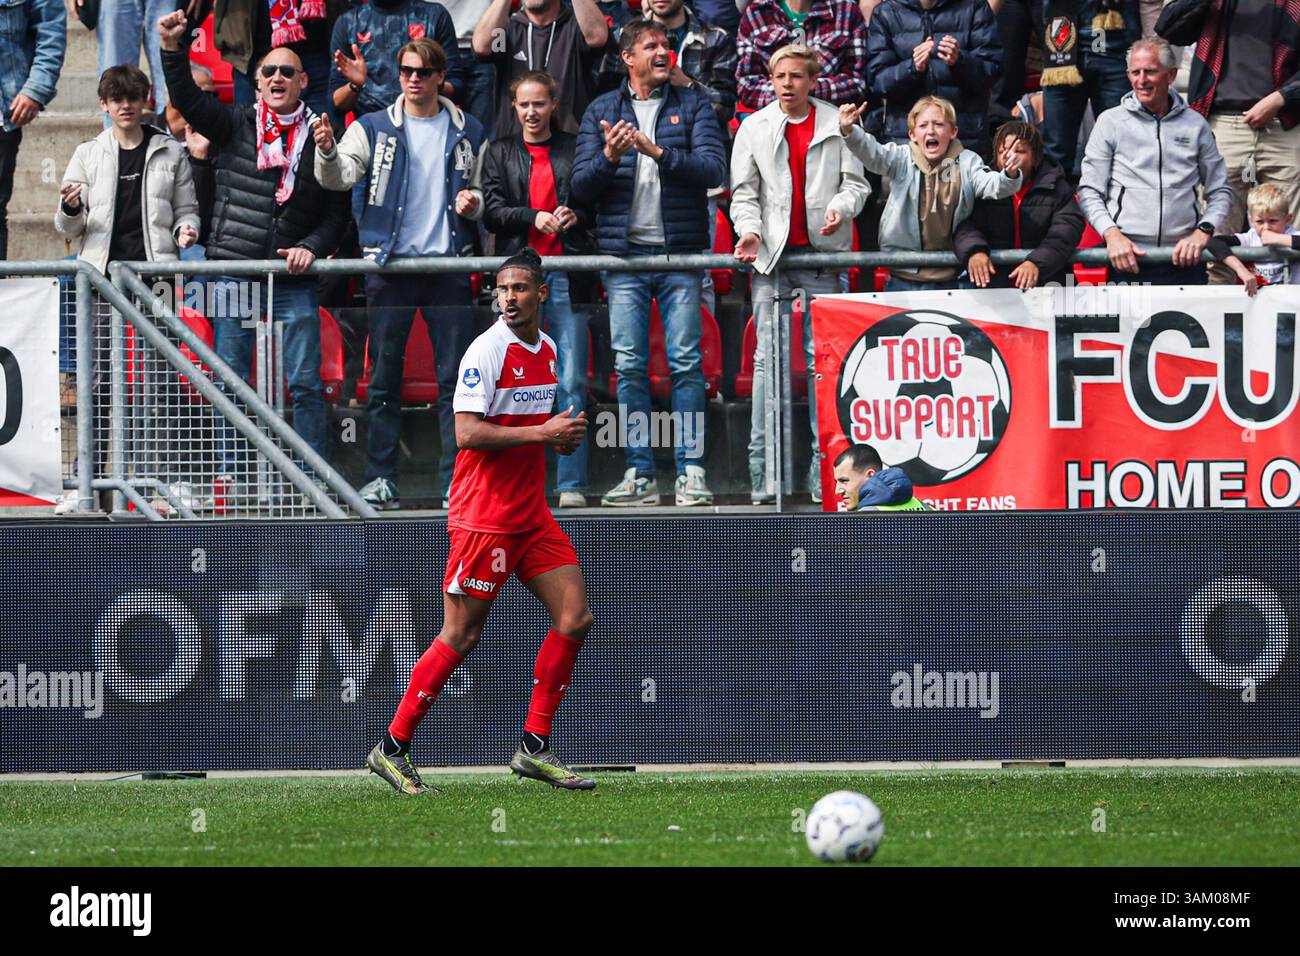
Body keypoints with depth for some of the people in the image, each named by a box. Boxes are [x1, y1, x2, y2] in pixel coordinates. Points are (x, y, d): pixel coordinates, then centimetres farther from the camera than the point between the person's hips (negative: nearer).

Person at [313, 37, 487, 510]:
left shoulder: (468, 133, 9)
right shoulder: (373, 129, 5)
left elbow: (486, 192, 18)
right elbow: (341, 176, -9)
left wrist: (474, 203, -5)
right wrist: (327, 151, -30)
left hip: (448, 263, 1)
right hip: (390, 265, -1)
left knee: (456, 377, -1)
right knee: (383, 376, 1)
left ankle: (457, 481, 2)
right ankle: (380, 479, 5)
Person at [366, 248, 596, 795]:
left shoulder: (546, 350, 12)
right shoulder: (488, 350, -13)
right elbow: (468, 431, -21)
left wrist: (560, 437, 4)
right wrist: (542, 432, -23)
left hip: (531, 514, 8)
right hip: (483, 517, -8)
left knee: (575, 617, 0)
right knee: (461, 636, -6)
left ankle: (535, 748, 5)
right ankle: (392, 747, 4)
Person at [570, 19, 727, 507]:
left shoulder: (692, 106, 8)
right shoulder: (602, 110, 12)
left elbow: (714, 169, -6)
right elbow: (580, 185, 6)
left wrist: (659, 152, -18)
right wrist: (609, 157, -14)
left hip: (680, 253, -1)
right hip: (624, 254, 1)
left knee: (686, 364, -5)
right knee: (629, 366, -1)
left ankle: (691, 471, -4)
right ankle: (639, 473, 4)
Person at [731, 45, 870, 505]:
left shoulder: (837, 124, 6)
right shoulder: (754, 128, 10)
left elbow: (856, 182, 6)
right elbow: (744, 191, 10)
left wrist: (841, 208, -14)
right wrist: (750, 230, -7)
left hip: (821, 252, -1)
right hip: (772, 253, 1)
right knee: (767, 358, -4)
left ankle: (824, 466, 0)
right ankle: (762, 466, -4)